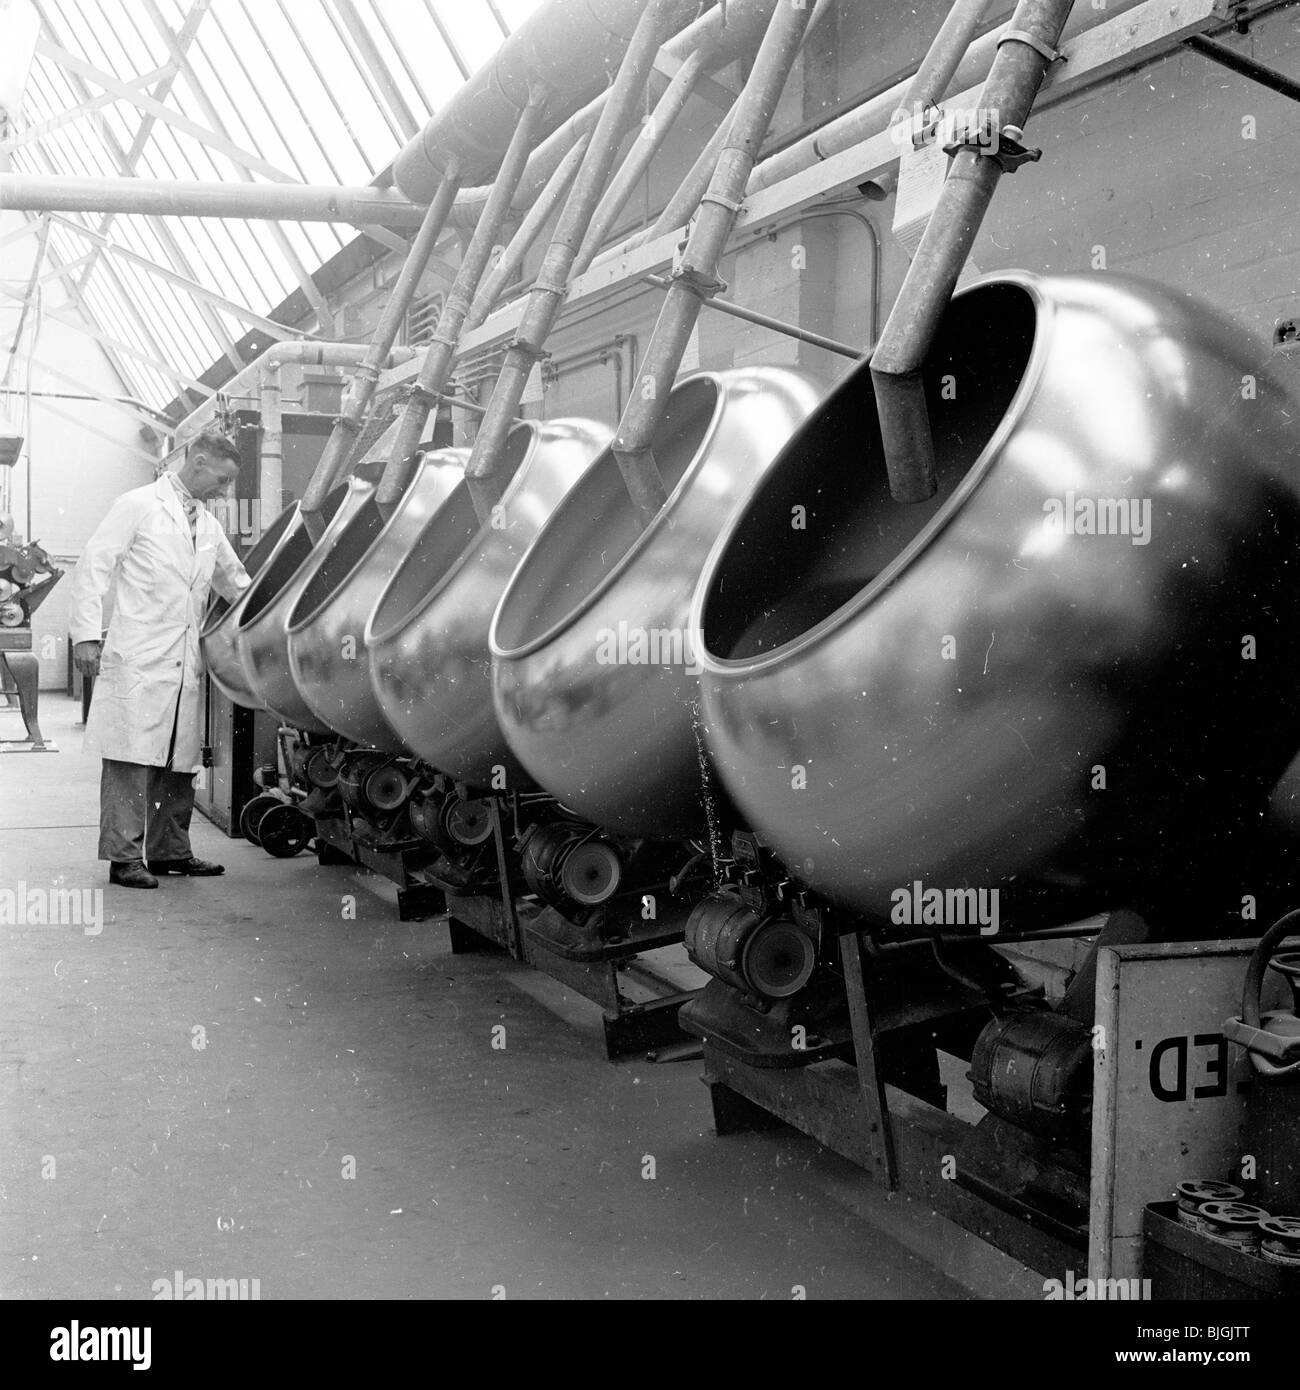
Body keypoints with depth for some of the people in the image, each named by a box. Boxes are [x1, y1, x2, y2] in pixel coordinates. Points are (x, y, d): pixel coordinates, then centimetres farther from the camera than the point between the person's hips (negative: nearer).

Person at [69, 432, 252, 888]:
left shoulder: (209, 526, 20)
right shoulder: (138, 505, -1)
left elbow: (236, 583, 31)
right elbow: (93, 565, -5)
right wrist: (86, 634, -12)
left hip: (185, 662, 7)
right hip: (139, 658, -7)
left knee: (180, 762, 9)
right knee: (132, 758, -8)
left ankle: (170, 850, 18)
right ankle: (124, 858, -4)